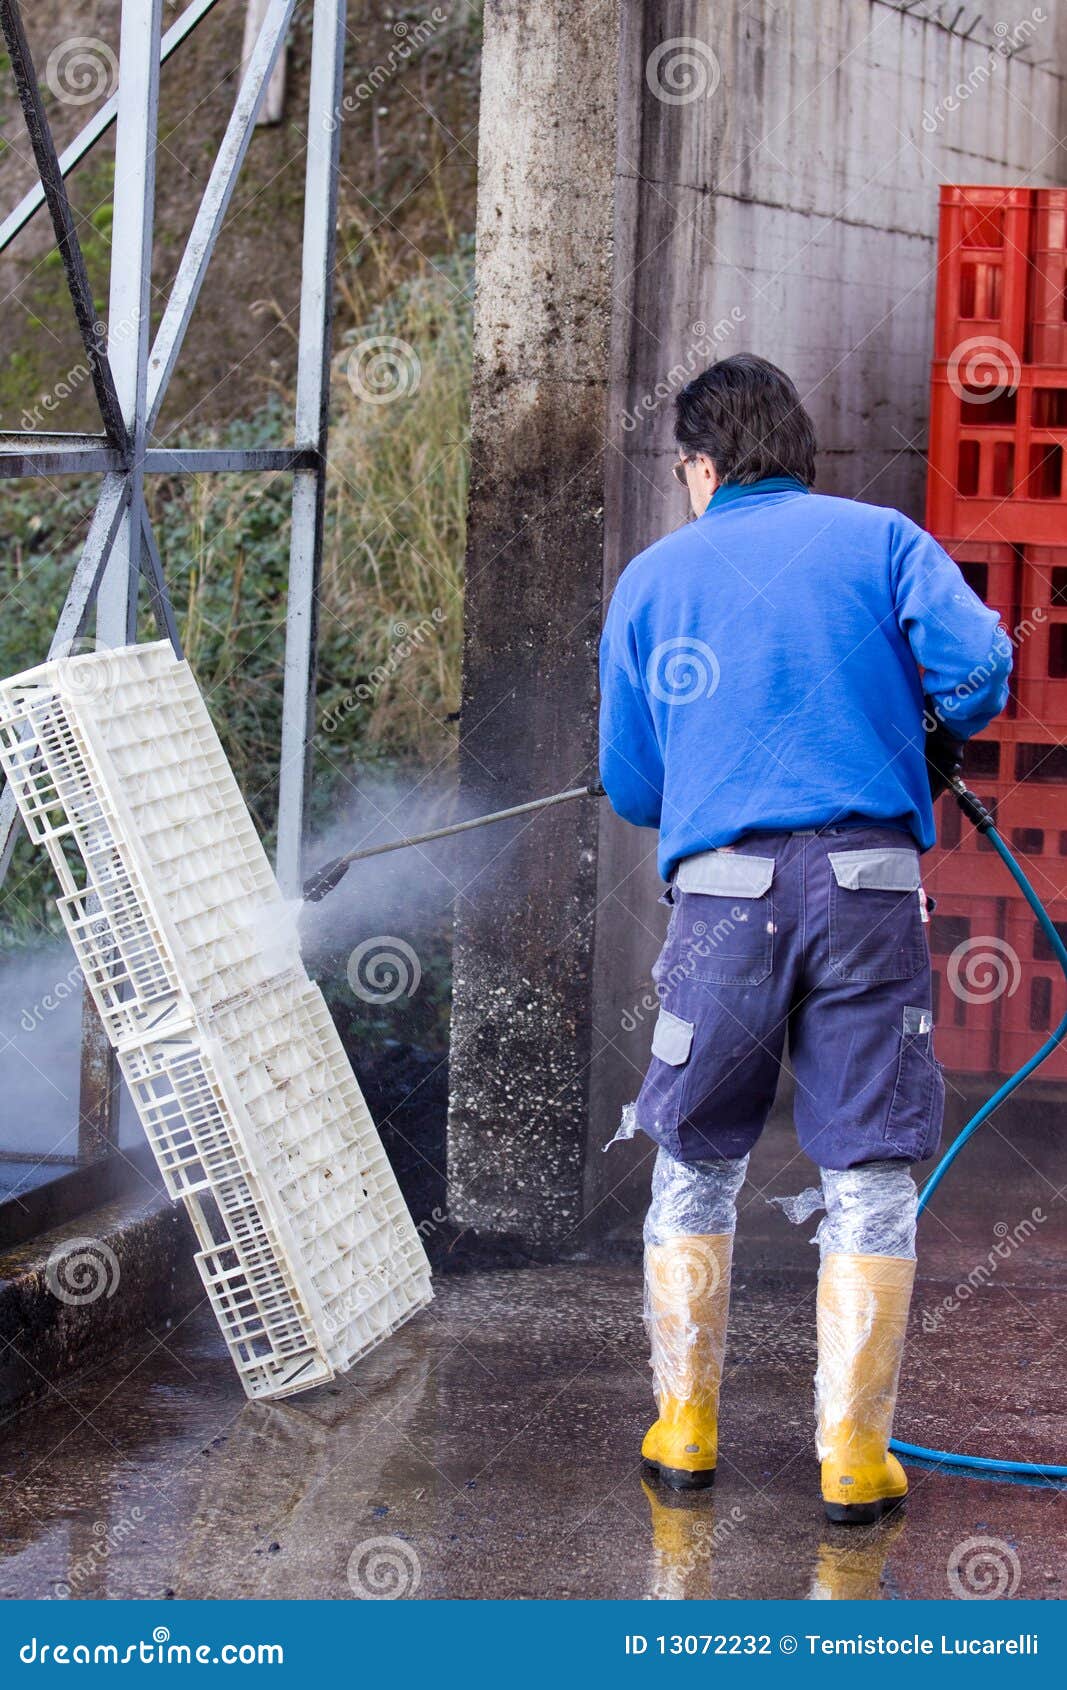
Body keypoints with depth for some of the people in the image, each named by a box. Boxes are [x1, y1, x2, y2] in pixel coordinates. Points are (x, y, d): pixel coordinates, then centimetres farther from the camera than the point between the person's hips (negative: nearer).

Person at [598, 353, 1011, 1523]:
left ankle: (683, 1426, 20)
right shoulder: (879, 539, 9)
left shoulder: (652, 578, 13)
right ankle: (852, 1451, 4)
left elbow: (629, 786, 15)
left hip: (723, 893, 1)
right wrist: (929, 725, 16)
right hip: (869, 886, -1)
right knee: (868, 1179, 5)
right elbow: (978, 665, -6)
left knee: (695, 1167, 16)